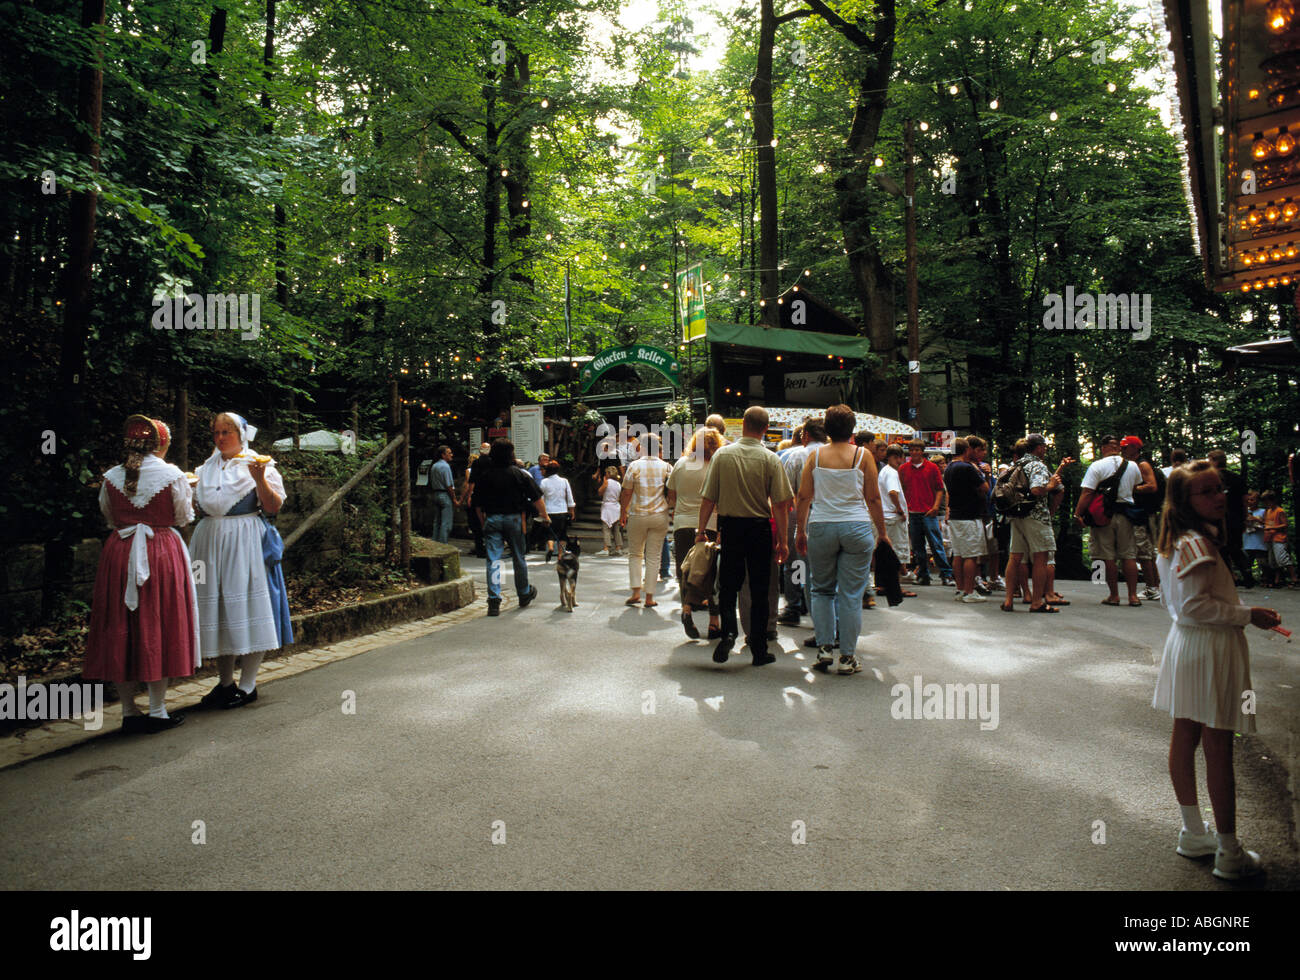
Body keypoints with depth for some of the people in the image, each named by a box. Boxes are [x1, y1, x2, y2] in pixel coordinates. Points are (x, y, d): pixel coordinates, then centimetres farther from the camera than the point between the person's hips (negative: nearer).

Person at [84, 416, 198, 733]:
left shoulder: (112, 477, 2)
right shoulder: (172, 475, -8)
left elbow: (109, 518, 13)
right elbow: (183, 517, 2)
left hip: (119, 554, 3)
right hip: (162, 554, -3)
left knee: (120, 630, 10)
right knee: (159, 627, 4)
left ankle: (129, 712, 16)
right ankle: (157, 712, 8)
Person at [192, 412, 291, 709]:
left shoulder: (259, 465, 1)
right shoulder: (207, 468, 18)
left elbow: (273, 508, -7)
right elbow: (200, 506, 25)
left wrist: (260, 479, -19)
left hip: (244, 544, -6)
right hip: (210, 540, 6)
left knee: (246, 607, -6)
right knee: (215, 608, 7)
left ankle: (248, 685, 2)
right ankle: (225, 682, 18)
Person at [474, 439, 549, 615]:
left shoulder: (484, 475, 1)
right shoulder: (519, 473, -4)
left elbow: (478, 504, 5)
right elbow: (536, 498, -3)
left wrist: (483, 524, 16)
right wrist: (544, 515, 10)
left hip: (492, 519, 1)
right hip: (513, 518, 0)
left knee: (493, 560, 0)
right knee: (518, 558, 14)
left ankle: (494, 601, -7)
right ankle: (524, 594, 30)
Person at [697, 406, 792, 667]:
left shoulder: (722, 454, -2)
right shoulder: (770, 459, -5)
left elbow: (709, 498, -2)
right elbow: (780, 504, -7)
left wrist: (701, 529, 8)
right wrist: (782, 541, 0)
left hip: (730, 526, 1)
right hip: (760, 528, 0)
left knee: (728, 585, 11)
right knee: (759, 590, 7)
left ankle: (728, 631, -11)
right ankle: (759, 650, 11)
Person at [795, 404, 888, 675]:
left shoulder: (815, 455, 3)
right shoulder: (863, 455, -1)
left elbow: (804, 496, 2)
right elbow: (873, 498, 0)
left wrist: (801, 531, 10)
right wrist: (882, 532, 9)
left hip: (821, 527, 1)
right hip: (857, 527, -1)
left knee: (822, 590, 15)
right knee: (851, 593, 3)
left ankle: (824, 647, 8)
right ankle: (847, 657, 6)